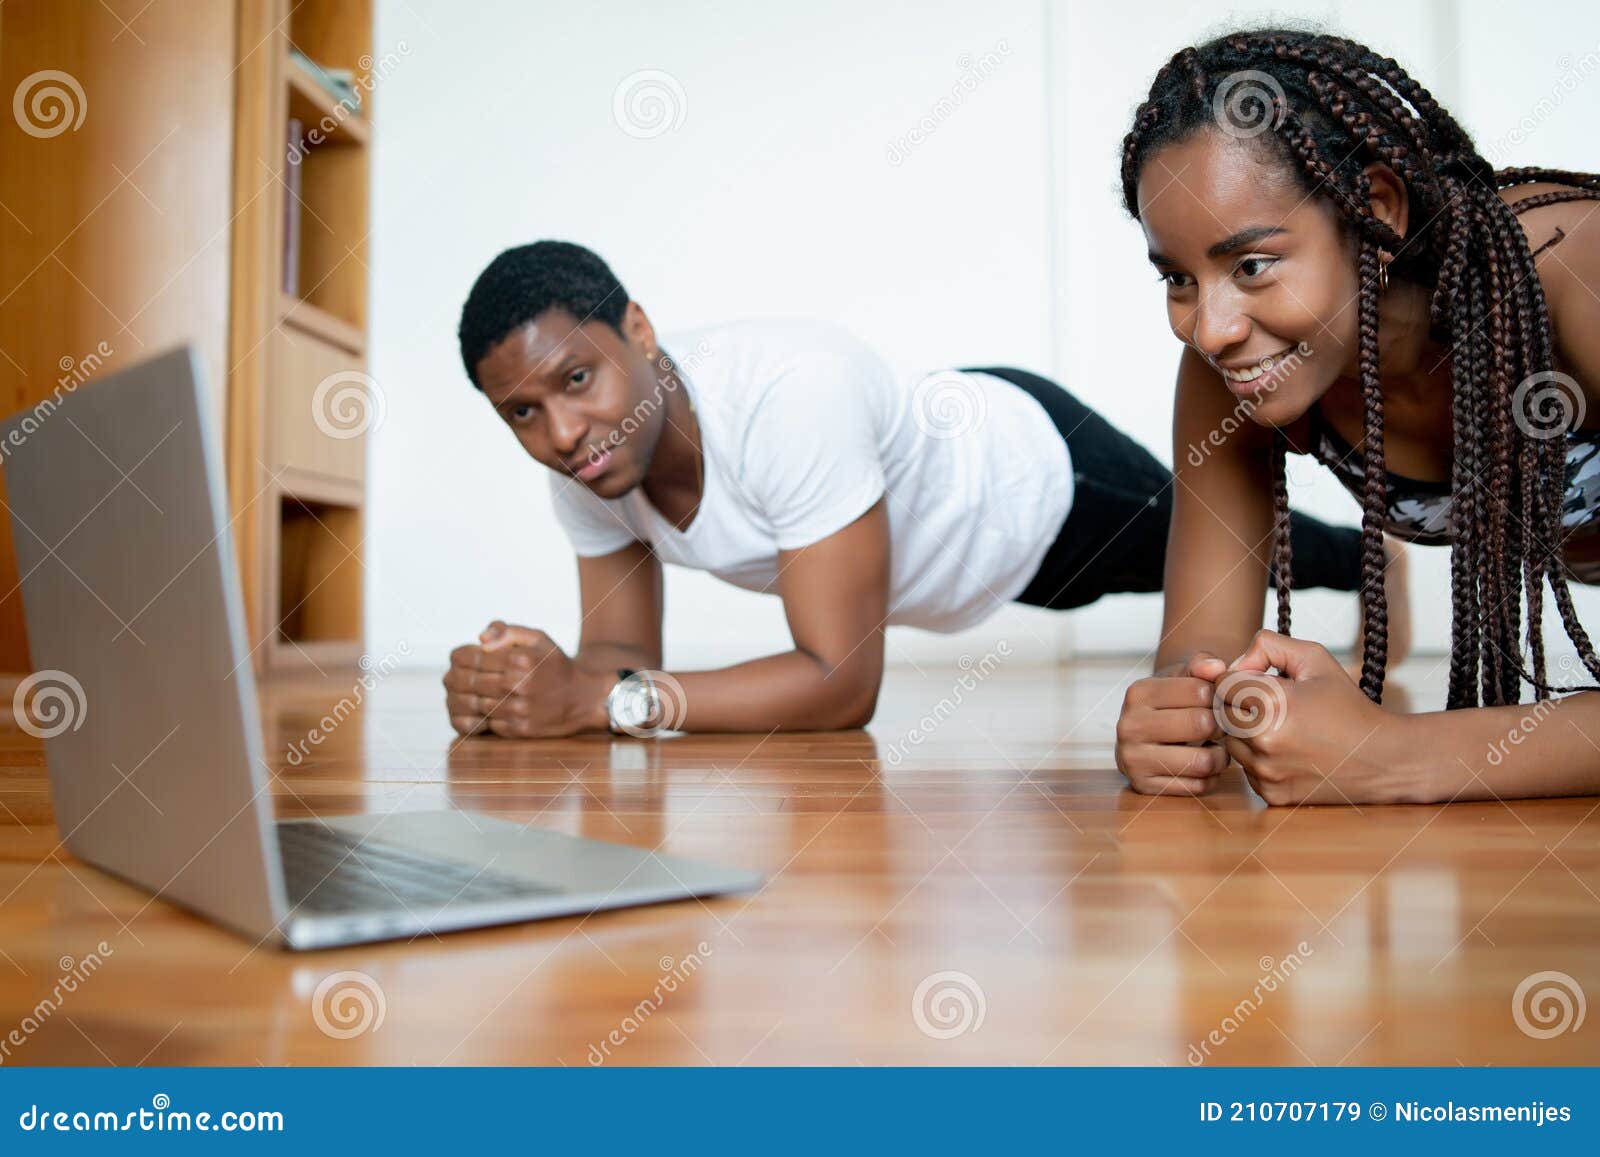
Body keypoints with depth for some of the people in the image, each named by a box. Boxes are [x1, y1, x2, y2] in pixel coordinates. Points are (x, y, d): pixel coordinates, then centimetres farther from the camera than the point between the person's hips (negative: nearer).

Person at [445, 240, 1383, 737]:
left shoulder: (791, 395, -46)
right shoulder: (588, 462, -23)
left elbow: (842, 684, -45)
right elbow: (624, 651, -15)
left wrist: (596, 699, -51)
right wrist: (517, 685, -37)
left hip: (1040, 465, -6)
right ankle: (1367, 558, 68)